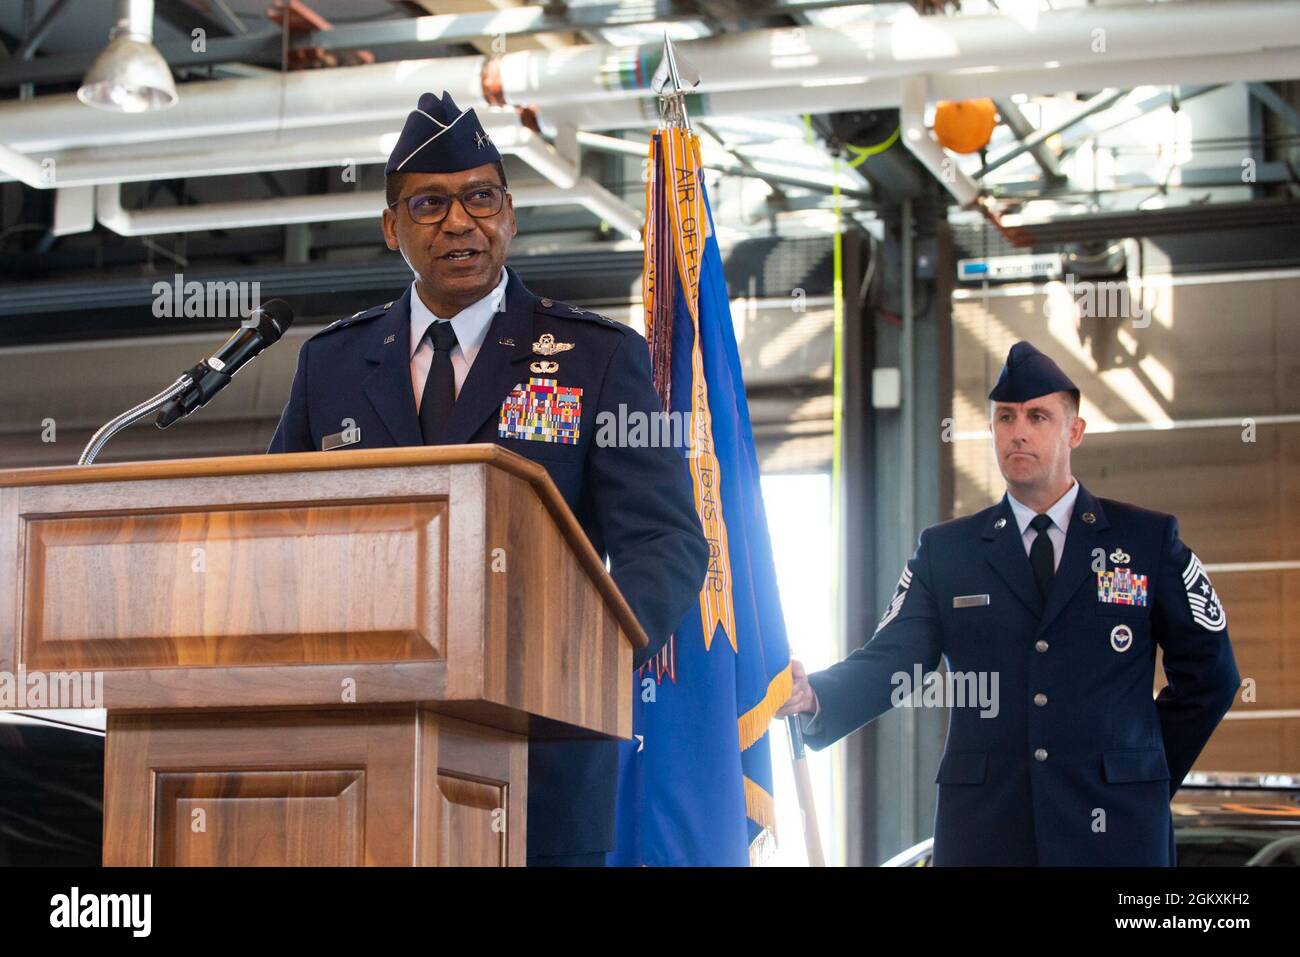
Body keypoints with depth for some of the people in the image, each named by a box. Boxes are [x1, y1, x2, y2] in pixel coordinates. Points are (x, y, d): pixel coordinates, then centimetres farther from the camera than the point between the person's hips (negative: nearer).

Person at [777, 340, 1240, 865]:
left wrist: (1151, 770, 6)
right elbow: (891, 659, -1)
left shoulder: (1149, 540, 6)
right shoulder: (944, 550, 9)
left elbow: (1208, 672, 10)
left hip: (1110, 823, -1)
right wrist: (815, 696, -20)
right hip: (984, 824, 1)